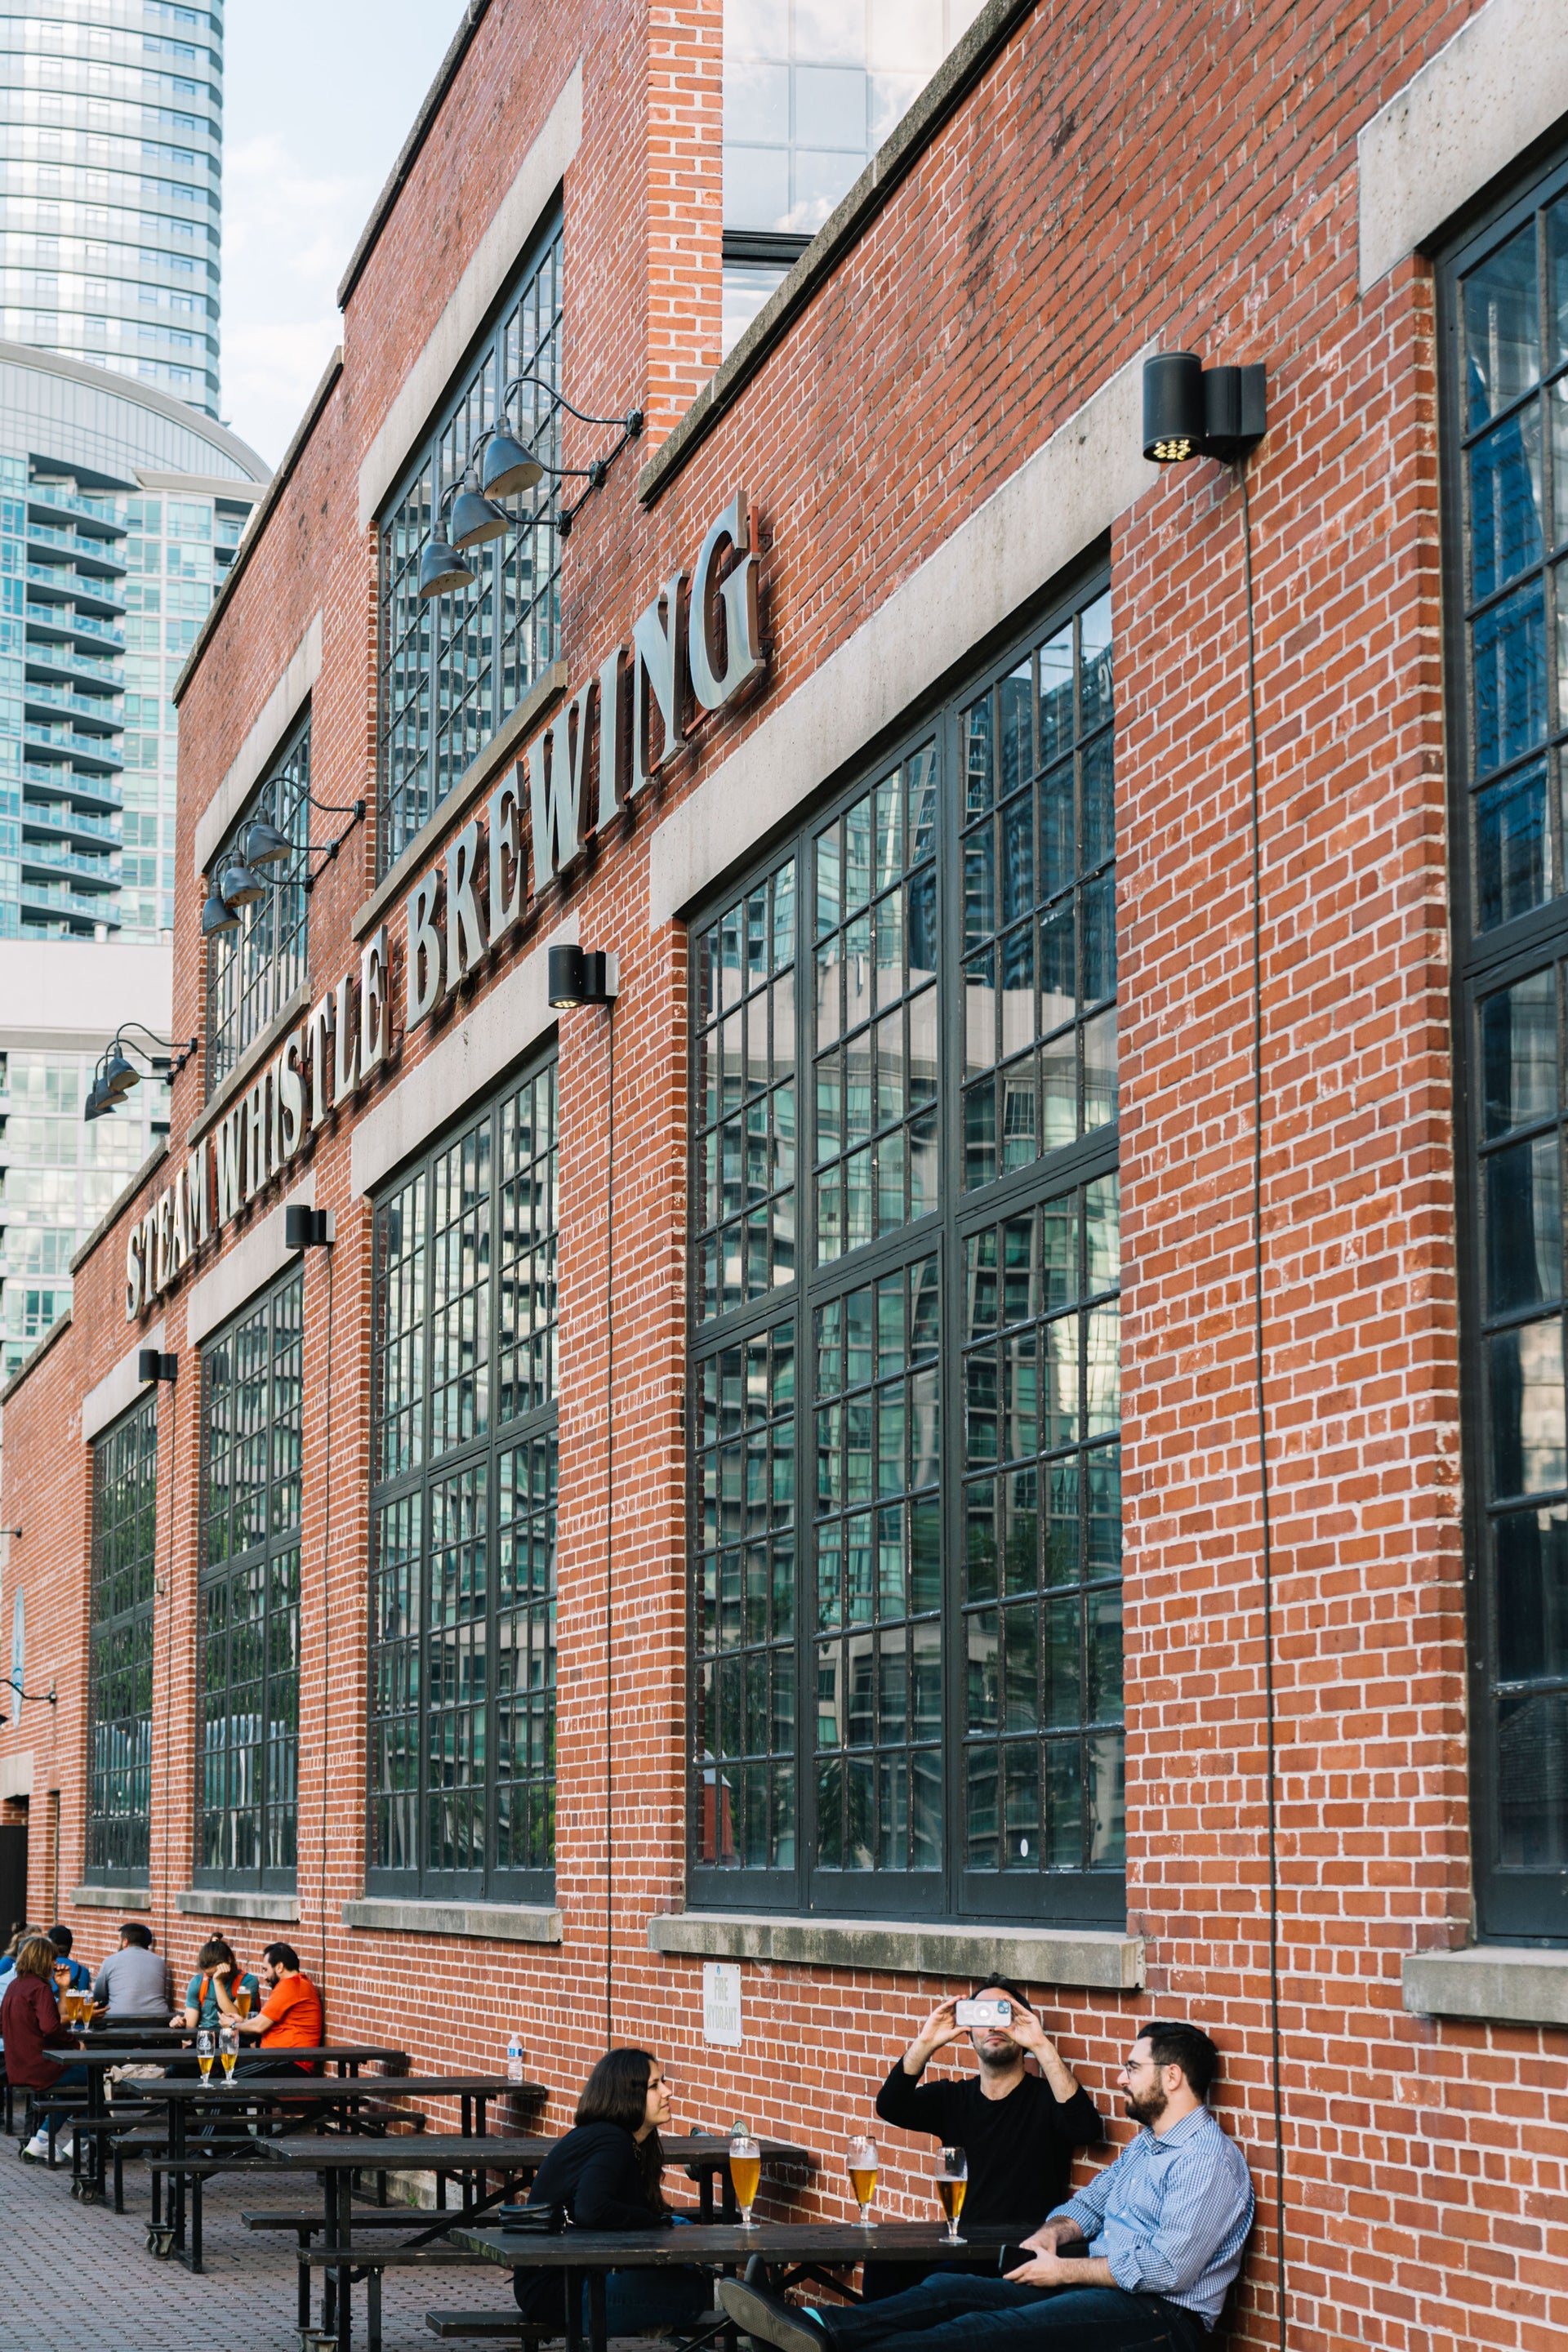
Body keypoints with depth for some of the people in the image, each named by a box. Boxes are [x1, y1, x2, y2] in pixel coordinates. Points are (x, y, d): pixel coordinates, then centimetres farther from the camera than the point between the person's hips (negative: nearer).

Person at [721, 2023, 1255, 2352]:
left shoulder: (1209, 2158, -12)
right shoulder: (1146, 2144, 23)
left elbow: (1167, 2270, -20)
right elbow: (1090, 2202, 28)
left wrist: (1065, 2271, -12)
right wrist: (1054, 2231, 4)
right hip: (1099, 2287, 10)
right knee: (950, 2289, -9)